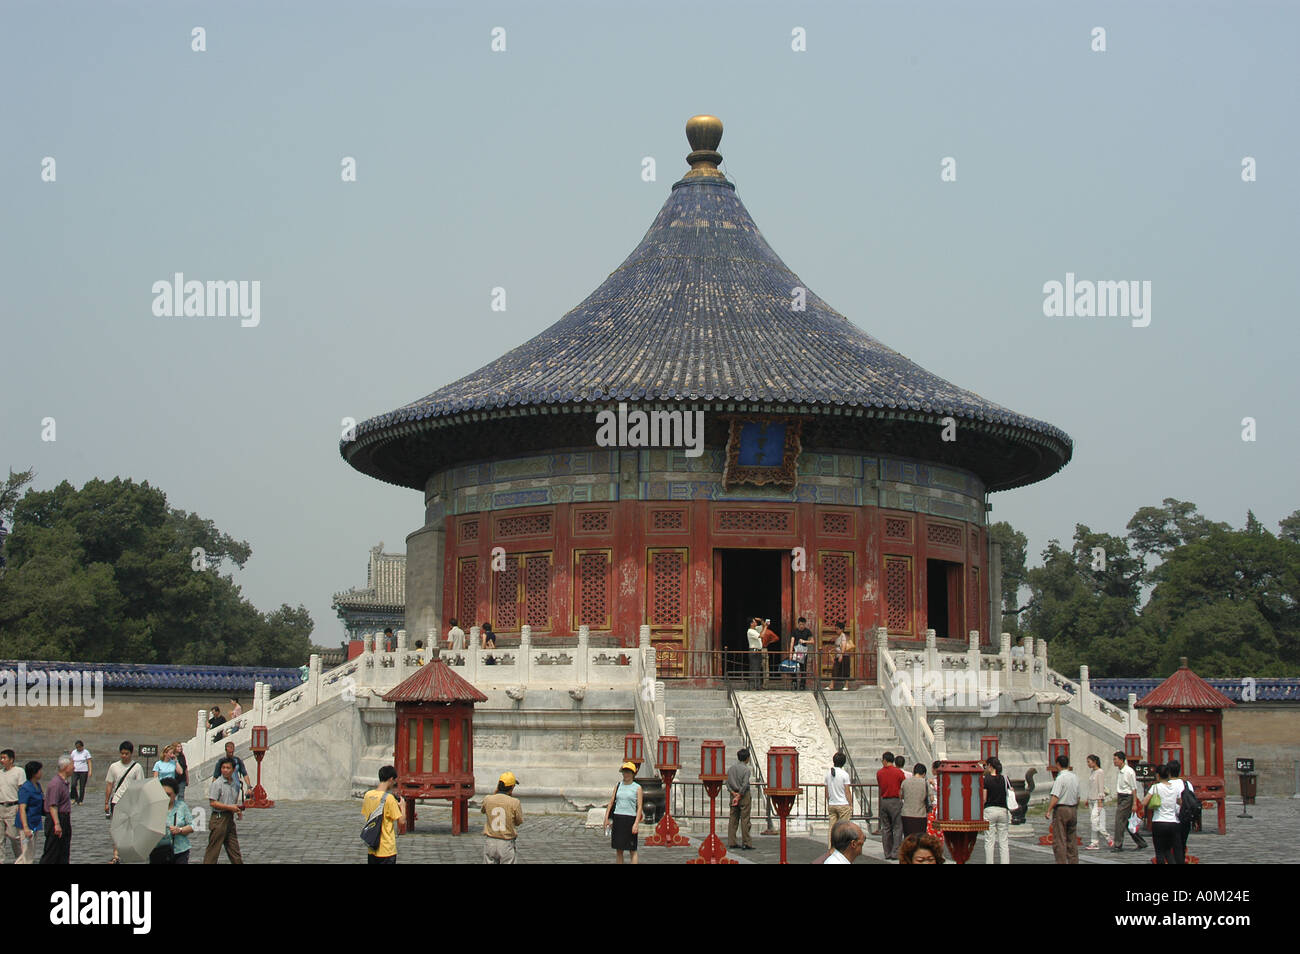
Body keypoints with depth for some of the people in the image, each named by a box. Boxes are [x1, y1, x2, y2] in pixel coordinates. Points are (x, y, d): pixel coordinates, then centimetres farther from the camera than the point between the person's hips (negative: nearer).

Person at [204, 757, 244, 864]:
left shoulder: (235, 785, 14)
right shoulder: (217, 784, -8)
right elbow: (212, 803, -14)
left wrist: (238, 810, 5)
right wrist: (230, 807, -17)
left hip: (230, 818, 7)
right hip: (219, 818, -7)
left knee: (234, 849, 10)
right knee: (213, 849, -5)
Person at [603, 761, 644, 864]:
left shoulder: (637, 788, 0)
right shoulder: (618, 786, 11)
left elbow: (639, 807, -5)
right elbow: (611, 802, 12)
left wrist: (636, 823, -14)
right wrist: (606, 818, 3)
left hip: (630, 819, -4)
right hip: (617, 819, 4)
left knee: (632, 850, -2)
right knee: (619, 849, 7)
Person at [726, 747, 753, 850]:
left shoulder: (731, 767, 7)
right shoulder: (746, 769, -12)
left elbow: (727, 782, 3)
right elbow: (745, 785, -17)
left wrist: (733, 793, -4)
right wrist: (739, 796, -12)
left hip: (734, 794, 6)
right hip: (744, 795, -6)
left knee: (733, 819, 8)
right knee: (745, 819, -3)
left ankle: (731, 842, 9)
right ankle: (746, 843, -3)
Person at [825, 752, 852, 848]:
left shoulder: (828, 774, 4)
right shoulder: (844, 774, -11)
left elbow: (827, 792, 10)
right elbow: (847, 792, -9)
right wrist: (850, 805, -1)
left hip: (831, 805, 5)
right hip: (843, 804, -5)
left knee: (831, 828, 7)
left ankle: (830, 848, 7)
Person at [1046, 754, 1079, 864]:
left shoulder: (1060, 778, -15)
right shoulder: (1075, 777, 8)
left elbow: (1055, 797, -21)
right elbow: (1078, 796, 15)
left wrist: (1048, 811, -18)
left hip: (1061, 810, -7)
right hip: (1073, 810, 7)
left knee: (1059, 841, -3)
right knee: (1072, 840, 13)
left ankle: (1062, 862, -6)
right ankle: (1073, 861, 14)